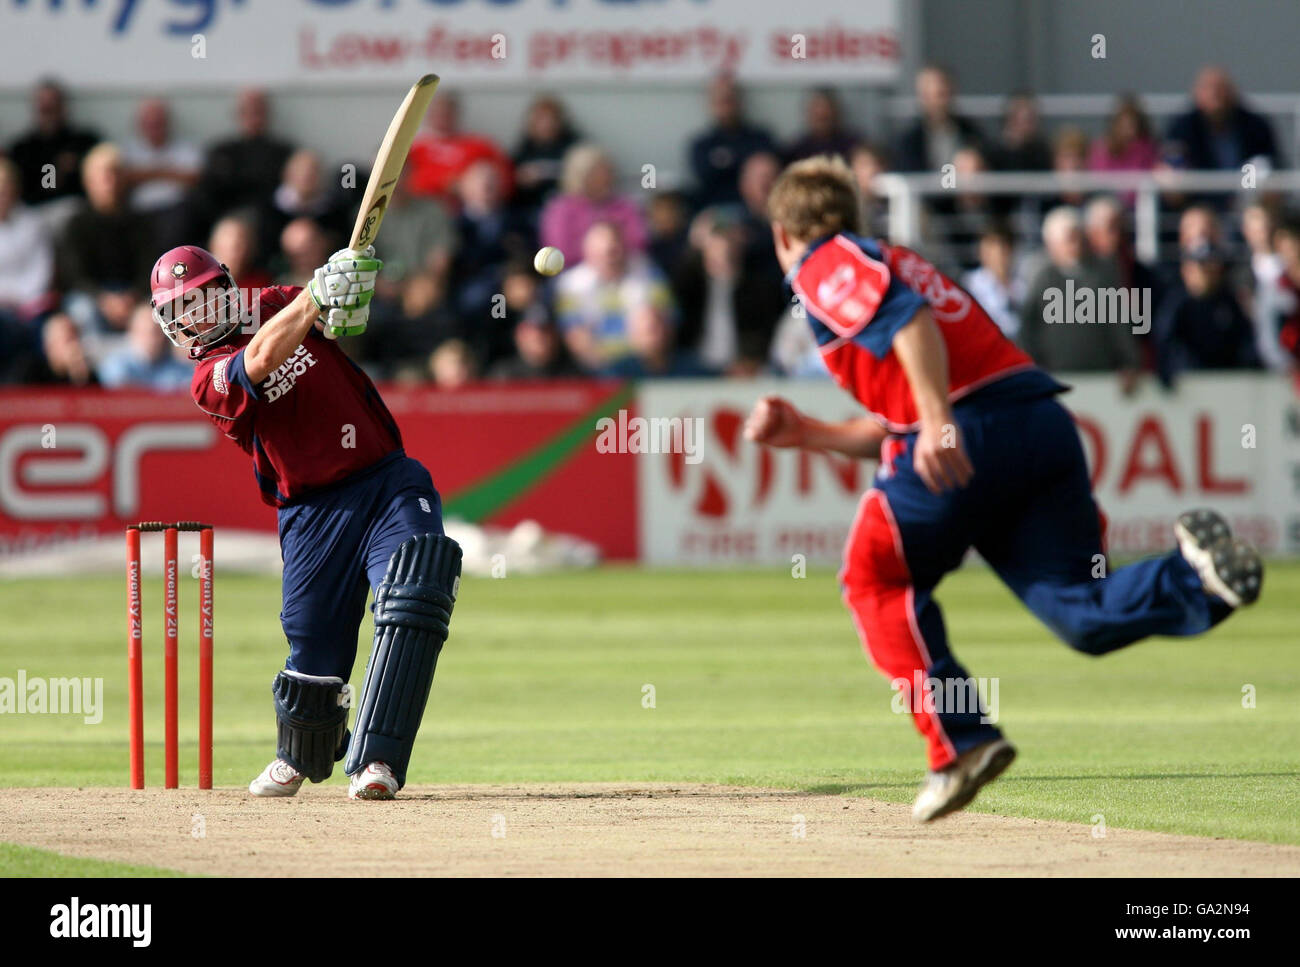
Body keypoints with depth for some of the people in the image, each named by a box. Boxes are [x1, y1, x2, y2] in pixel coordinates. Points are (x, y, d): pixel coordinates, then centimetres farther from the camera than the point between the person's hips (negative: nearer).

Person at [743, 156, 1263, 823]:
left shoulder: (825, 265, 8)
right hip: (1046, 420, 8)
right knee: (1085, 617, 0)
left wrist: (937, 420, -25)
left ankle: (961, 744, 0)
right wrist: (803, 433, 35)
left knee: (876, 580, 12)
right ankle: (1195, 574, -27)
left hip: (974, 427, -7)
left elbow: (907, 318, -16)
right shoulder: (892, 261, 35)